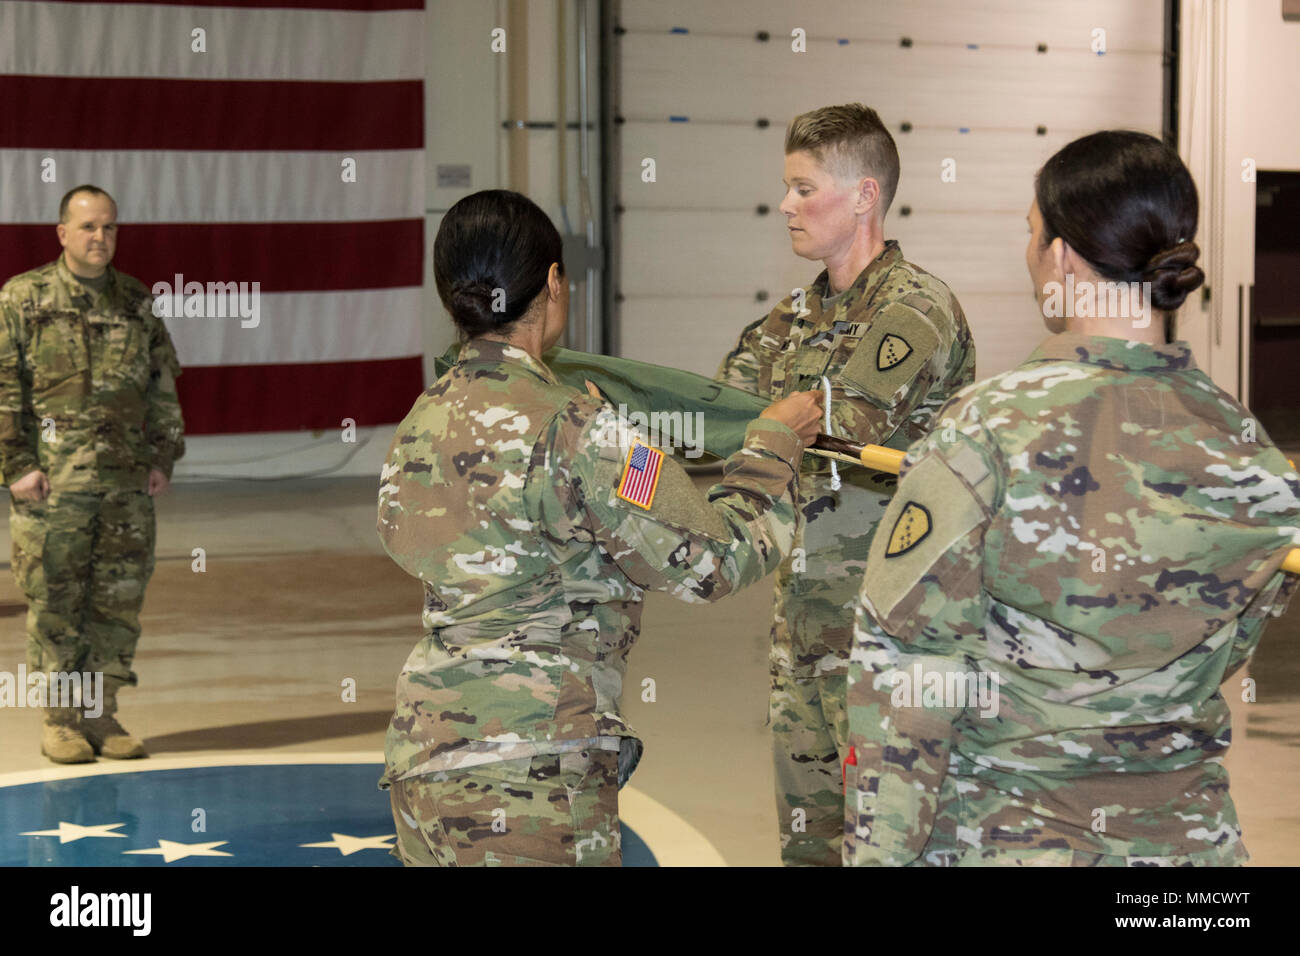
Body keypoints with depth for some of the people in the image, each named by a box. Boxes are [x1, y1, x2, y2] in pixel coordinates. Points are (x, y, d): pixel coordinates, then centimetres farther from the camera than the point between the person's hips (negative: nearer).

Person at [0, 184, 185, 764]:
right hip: (51, 483, -4)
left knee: (119, 601, 5)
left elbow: (163, 384, 16)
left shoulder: (136, 303, 11)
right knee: (55, 602, 0)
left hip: (127, 482, 4)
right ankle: (58, 722, 10)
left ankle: (102, 715, 15)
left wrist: (163, 457, 8)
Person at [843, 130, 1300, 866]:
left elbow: (903, 675, -17)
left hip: (993, 833, -3)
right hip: (1190, 832, 3)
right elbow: (1231, 651, 8)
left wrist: (877, 850, -11)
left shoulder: (984, 433, -18)